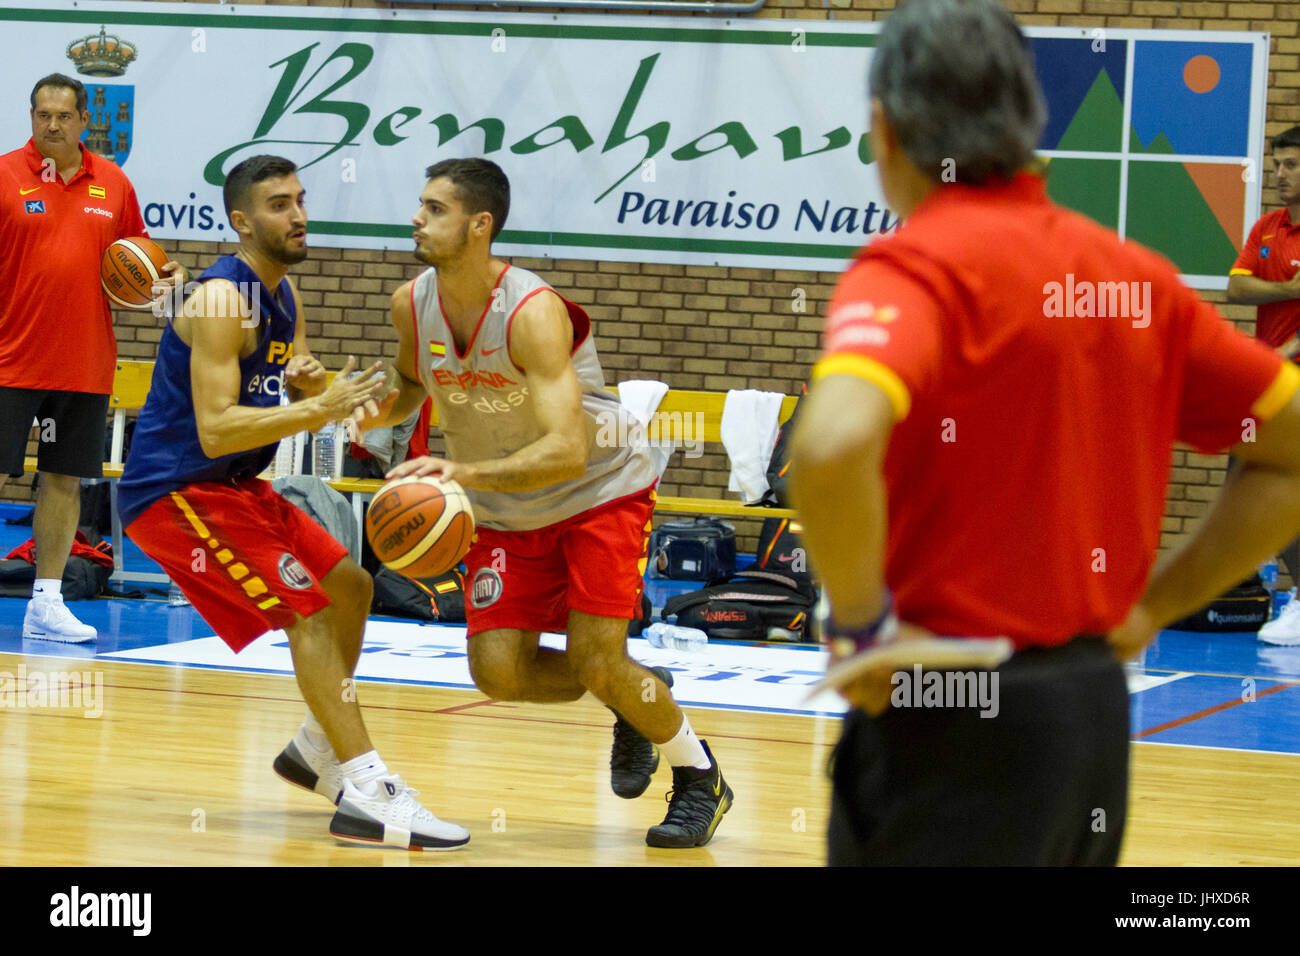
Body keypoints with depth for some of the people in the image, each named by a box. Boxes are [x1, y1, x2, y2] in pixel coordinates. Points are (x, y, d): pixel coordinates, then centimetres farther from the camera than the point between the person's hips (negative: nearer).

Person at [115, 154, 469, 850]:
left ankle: (316, 750, 28)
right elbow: (215, 431, -28)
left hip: (232, 485, 10)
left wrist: (312, 383, -9)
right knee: (308, 607, -19)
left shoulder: (284, 296, 10)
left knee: (351, 587, 15)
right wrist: (319, 408, -35)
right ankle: (367, 796, -25)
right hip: (174, 490, -10)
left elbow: (301, 404, 14)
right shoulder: (223, 300, -20)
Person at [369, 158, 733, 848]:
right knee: (497, 671, -7)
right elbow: (409, 389, 12)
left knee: (595, 661, -15)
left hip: (600, 489, -6)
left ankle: (701, 780, 11)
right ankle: (638, 694, 22)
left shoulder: (534, 313, -31)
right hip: (506, 512, 6)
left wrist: (464, 472, -51)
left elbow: (565, 452, -39)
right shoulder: (412, 304, -11)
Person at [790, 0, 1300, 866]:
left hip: (956, 726, -7)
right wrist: (1150, 607, 13)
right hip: (1097, 707, 7)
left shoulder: (914, 267, -12)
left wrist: (861, 624, -17)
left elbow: (834, 443, -32)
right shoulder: (1135, 274, 8)